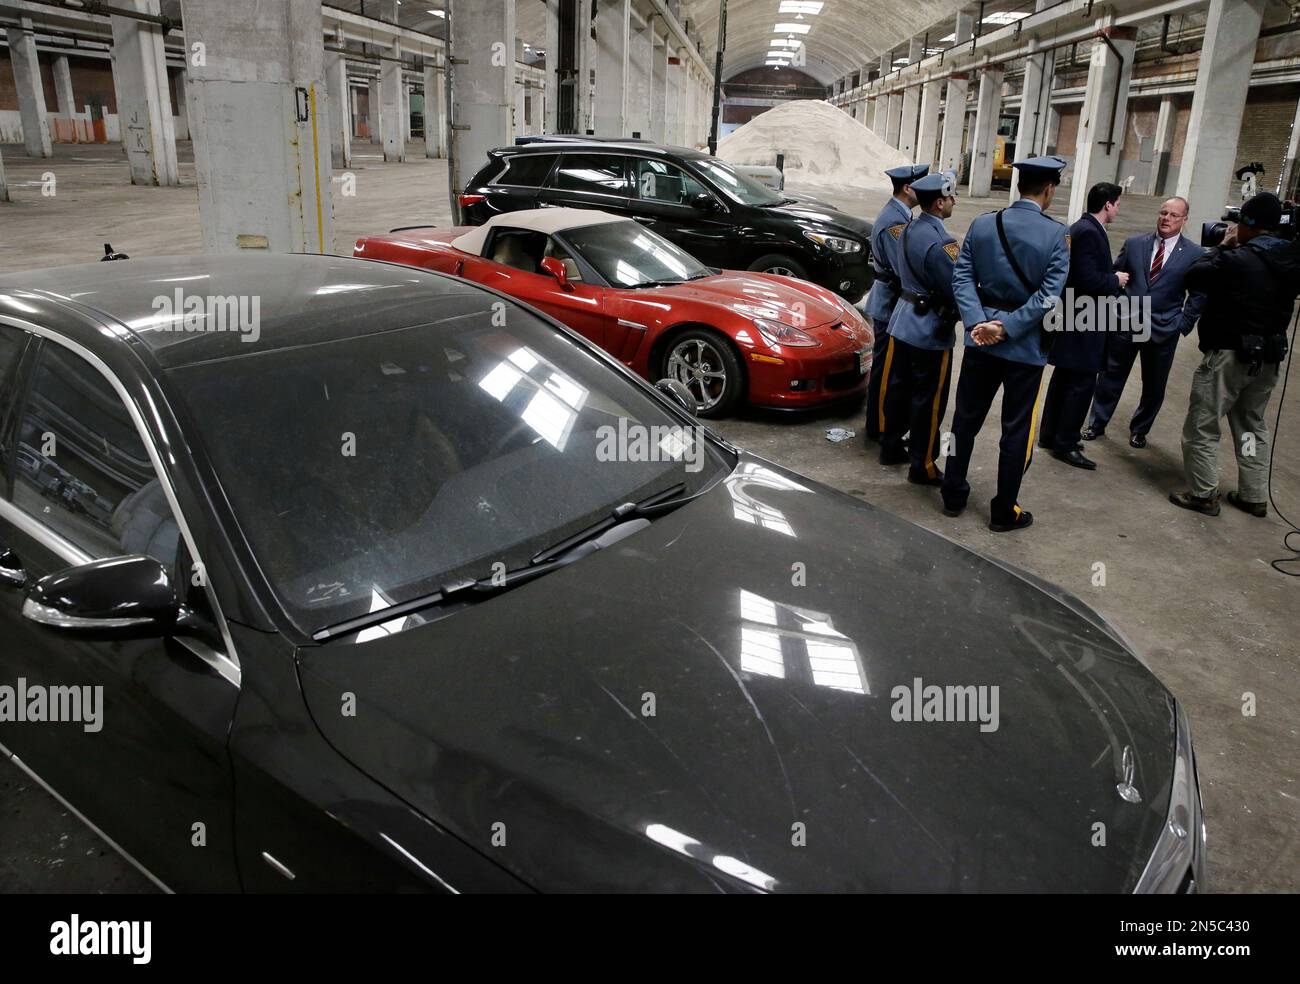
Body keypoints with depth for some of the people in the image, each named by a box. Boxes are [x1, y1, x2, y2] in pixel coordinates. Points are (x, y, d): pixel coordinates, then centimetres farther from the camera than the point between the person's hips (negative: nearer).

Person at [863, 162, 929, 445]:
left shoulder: (899, 214, 11)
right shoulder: (893, 223, -22)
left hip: (893, 302, 10)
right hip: (890, 305, -10)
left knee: (892, 366, 18)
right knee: (885, 368, 0)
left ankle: (889, 419, 30)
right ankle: (878, 427, 11)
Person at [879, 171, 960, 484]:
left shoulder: (910, 229, 6)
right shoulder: (939, 241, -22)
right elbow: (956, 288, -20)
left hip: (904, 322, 9)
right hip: (931, 331, -9)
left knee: (899, 386, 18)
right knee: (928, 399, 0)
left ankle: (891, 444, 31)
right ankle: (922, 465, 8)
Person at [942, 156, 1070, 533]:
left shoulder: (983, 224, 0)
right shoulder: (1056, 234, -10)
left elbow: (962, 276, -5)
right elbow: (1049, 294, -17)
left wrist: (977, 321, -13)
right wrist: (1009, 327, -16)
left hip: (980, 341, 3)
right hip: (1027, 346, -3)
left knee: (966, 418, 16)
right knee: (1016, 430, 8)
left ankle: (953, 494, 26)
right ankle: (1004, 511, 16)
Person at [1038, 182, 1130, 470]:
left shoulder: (1084, 228, 12)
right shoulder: (1088, 232, -19)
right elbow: (1089, 280, -25)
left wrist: (1112, 277, 8)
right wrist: (1116, 280, -10)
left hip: (1076, 318, 11)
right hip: (1085, 321, -11)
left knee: (1065, 379, 17)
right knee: (1083, 382, -4)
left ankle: (1050, 435, 26)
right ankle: (1066, 444, 4)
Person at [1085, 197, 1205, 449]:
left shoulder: (1194, 254, -4)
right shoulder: (1134, 243, 2)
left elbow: (1199, 295, 0)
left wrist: (1183, 324, -6)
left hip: (1163, 331, -1)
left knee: (1154, 386, 11)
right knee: (1111, 377, 9)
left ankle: (1139, 430, 29)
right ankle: (1097, 423, 23)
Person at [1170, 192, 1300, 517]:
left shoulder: (1237, 260, -21)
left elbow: (1193, 277, -11)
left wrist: (1222, 246, 3)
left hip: (1228, 355, -7)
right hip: (1269, 356, 8)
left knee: (1201, 426, 4)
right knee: (1252, 424, 20)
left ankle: (1203, 495, 8)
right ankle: (1254, 496, 26)